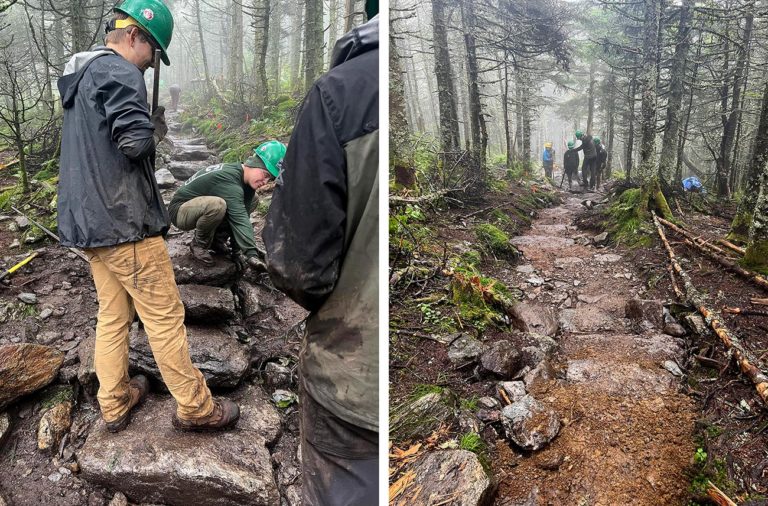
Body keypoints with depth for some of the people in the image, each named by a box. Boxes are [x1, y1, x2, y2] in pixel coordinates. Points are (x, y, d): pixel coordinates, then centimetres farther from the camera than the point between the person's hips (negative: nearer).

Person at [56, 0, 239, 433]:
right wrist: (157, 129, -4)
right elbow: (136, 141, -25)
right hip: (124, 221, -10)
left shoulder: (81, 75, 18)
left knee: (112, 315, 16)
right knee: (166, 317, -1)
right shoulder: (119, 72, -13)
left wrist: (148, 126, 10)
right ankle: (195, 408, 9)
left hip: (89, 221, 10)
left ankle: (114, 404, 26)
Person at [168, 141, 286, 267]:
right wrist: (251, 254, -45)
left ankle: (217, 240, 7)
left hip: (201, 206, 8)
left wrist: (238, 250, -15)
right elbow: (240, 220, -40)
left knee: (253, 199, 1)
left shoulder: (246, 181, -6)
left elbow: (243, 215, -9)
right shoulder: (229, 180, -33)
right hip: (179, 211, -8)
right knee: (217, 205, -39)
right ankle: (199, 244, -10)